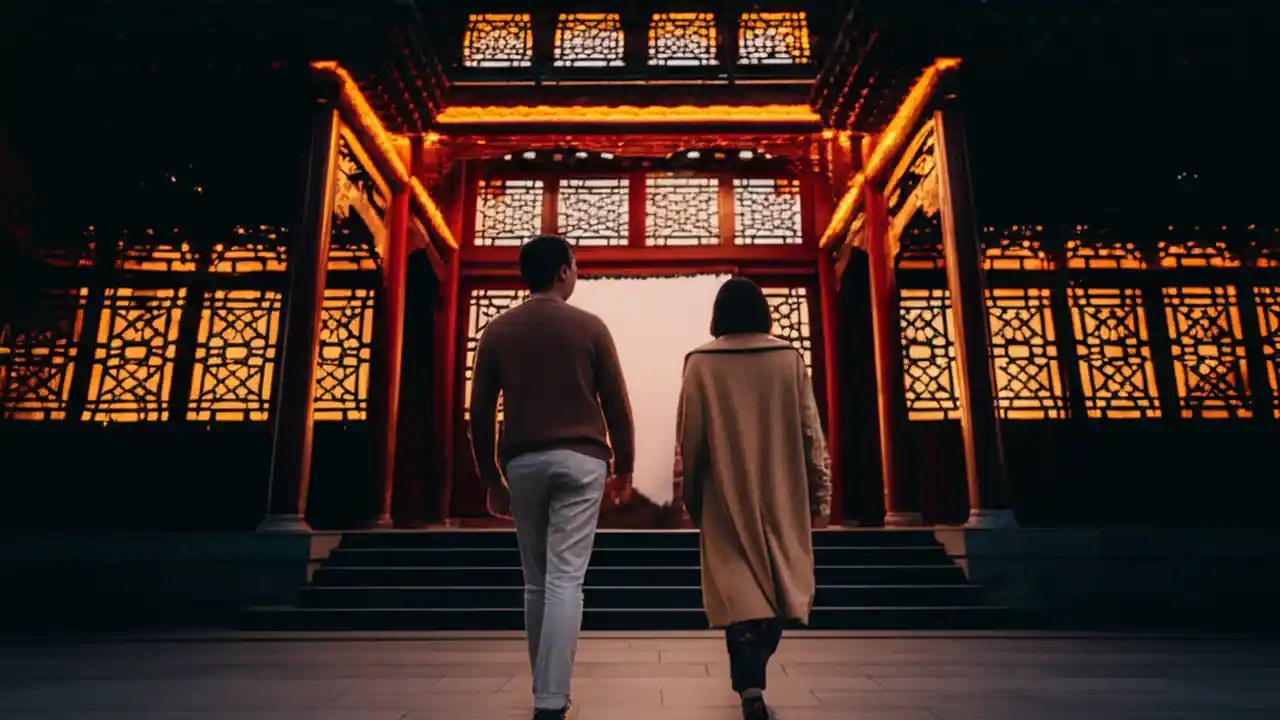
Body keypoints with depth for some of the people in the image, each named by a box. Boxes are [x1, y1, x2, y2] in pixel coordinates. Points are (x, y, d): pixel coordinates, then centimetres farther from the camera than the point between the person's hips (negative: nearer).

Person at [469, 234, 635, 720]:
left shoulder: (497, 332, 6)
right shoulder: (589, 327, 0)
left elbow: (480, 413, 5)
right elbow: (616, 404, 0)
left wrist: (492, 481, 13)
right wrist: (624, 468, 11)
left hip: (523, 463, 3)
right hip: (580, 460, -2)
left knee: (536, 583, 14)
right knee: (566, 581, -4)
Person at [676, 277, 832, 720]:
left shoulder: (701, 362, -3)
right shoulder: (789, 358, -1)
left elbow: (689, 437, -3)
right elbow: (811, 432, 0)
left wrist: (690, 496, 7)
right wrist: (819, 495, 7)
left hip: (727, 496, -1)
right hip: (781, 494, 2)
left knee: (739, 588, 2)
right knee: (779, 581, 17)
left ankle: (750, 684, -10)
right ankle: (752, 672, 28)